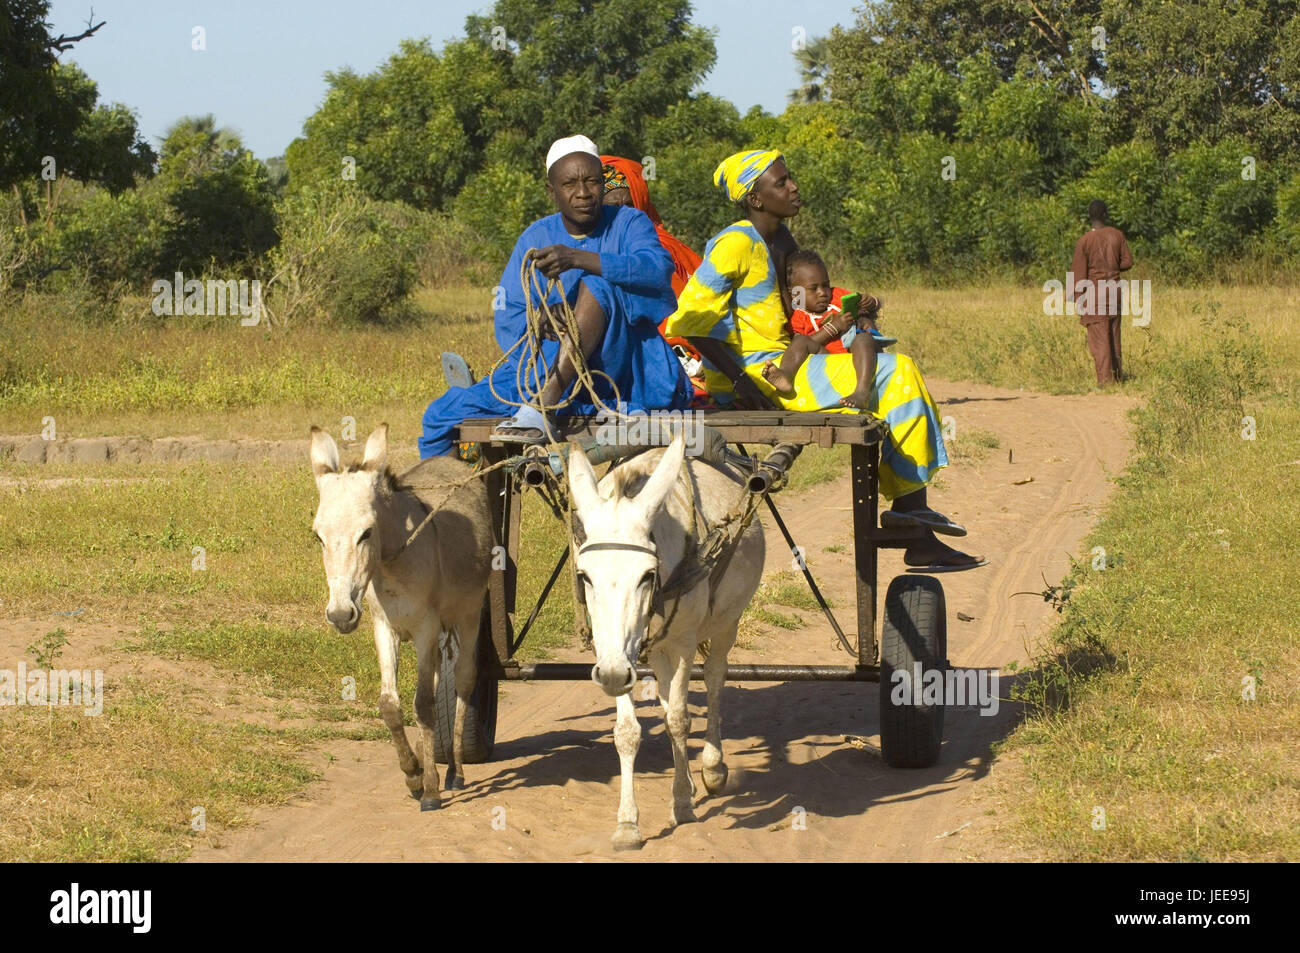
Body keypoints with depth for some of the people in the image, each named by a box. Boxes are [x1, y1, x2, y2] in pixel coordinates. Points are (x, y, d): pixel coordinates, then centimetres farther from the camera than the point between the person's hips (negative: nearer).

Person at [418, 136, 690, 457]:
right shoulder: (537, 237, 8)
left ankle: (543, 406, -42)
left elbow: (659, 269, -24)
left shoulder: (628, 223, 0)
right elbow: (507, 324, 2)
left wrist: (577, 258, -35)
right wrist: (538, 322, -23)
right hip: (546, 367, 3)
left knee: (598, 284, -31)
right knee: (443, 415, -13)